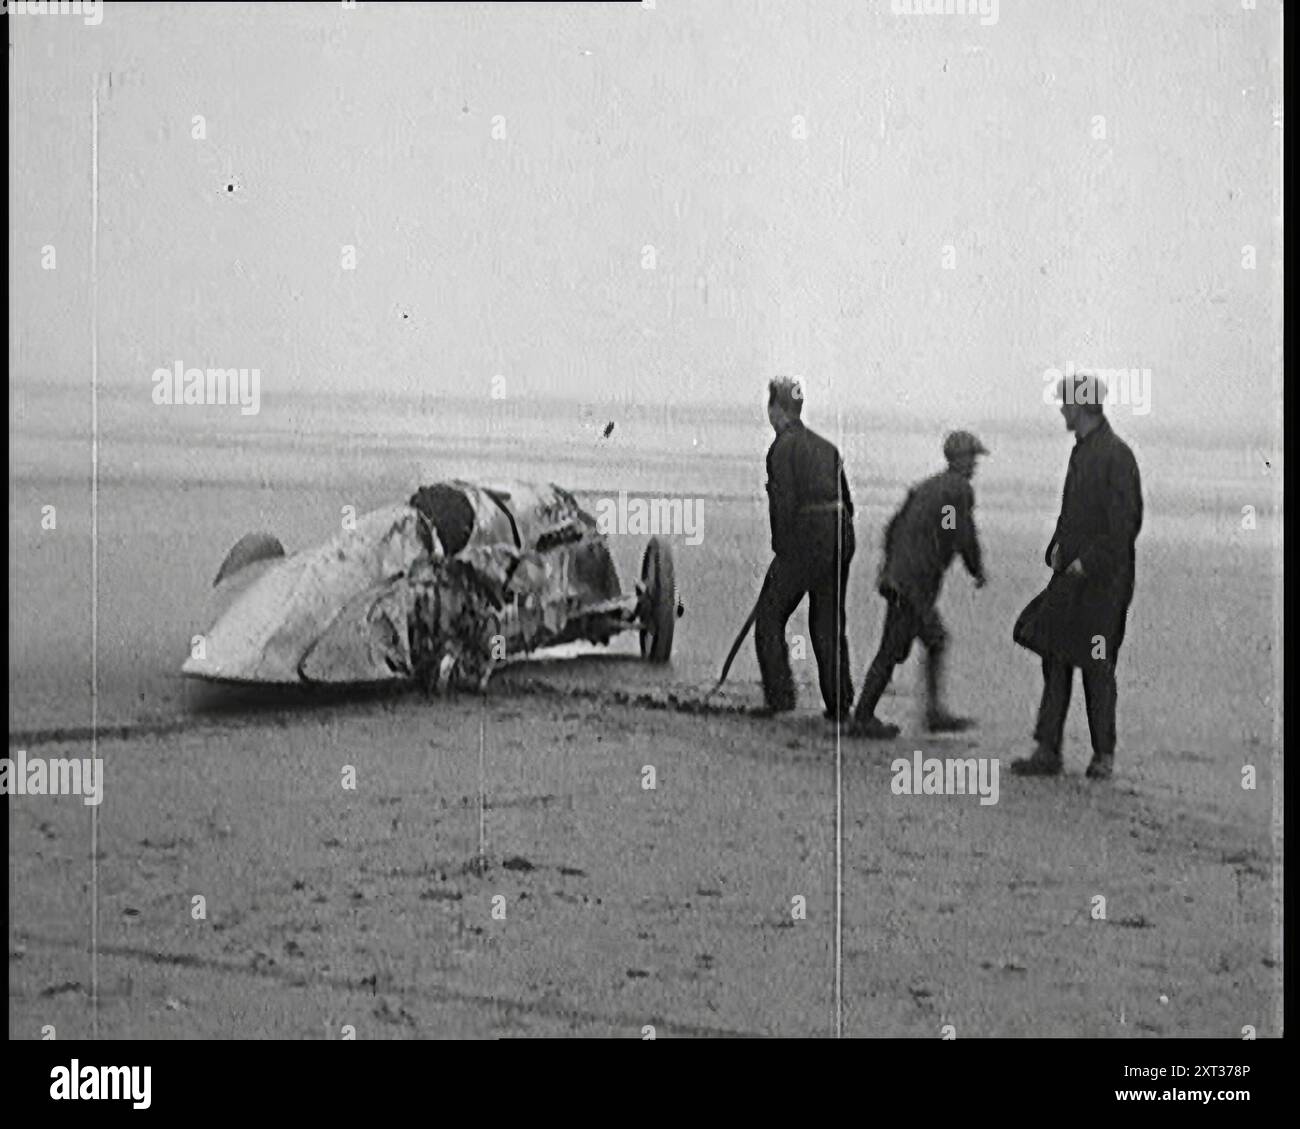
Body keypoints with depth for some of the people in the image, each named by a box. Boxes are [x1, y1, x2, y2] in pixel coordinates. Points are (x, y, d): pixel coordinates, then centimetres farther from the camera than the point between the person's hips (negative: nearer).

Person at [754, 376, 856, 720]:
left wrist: (783, 548, -9)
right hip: (840, 534, 7)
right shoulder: (826, 447, 16)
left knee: (769, 616, 6)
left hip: (805, 537, -7)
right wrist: (841, 540, 19)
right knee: (829, 622, 13)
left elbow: (785, 502, -13)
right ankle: (839, 704, 13)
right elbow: (845, 499, 15)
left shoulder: (782, 447, -6)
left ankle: (780, 695, -1)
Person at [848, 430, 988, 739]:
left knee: (937, 641, 16)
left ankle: (935, 713, 17)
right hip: (917, 583, -9)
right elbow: (964, 538, -12)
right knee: (892, 651, -4)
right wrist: (978, 571, 5)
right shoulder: (960, 489, -8)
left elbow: (894, 527, 18)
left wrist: (889, 565, 24)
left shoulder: (926, 486, 17)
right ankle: (862, 719, -1)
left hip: (899, 575, 9)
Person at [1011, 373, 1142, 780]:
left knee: (1096, 665, -1)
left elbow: (1125, 522, -16)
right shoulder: (1081, 452, 14)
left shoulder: (1116, 455, -13)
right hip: (1073, 574, 8)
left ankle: (1104, 754, 11)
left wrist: (1087, 561, -18)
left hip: (1102, 579, -8)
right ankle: (1047, 751, 6)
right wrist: (1057, 547, 9)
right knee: (1056, 658, 4)